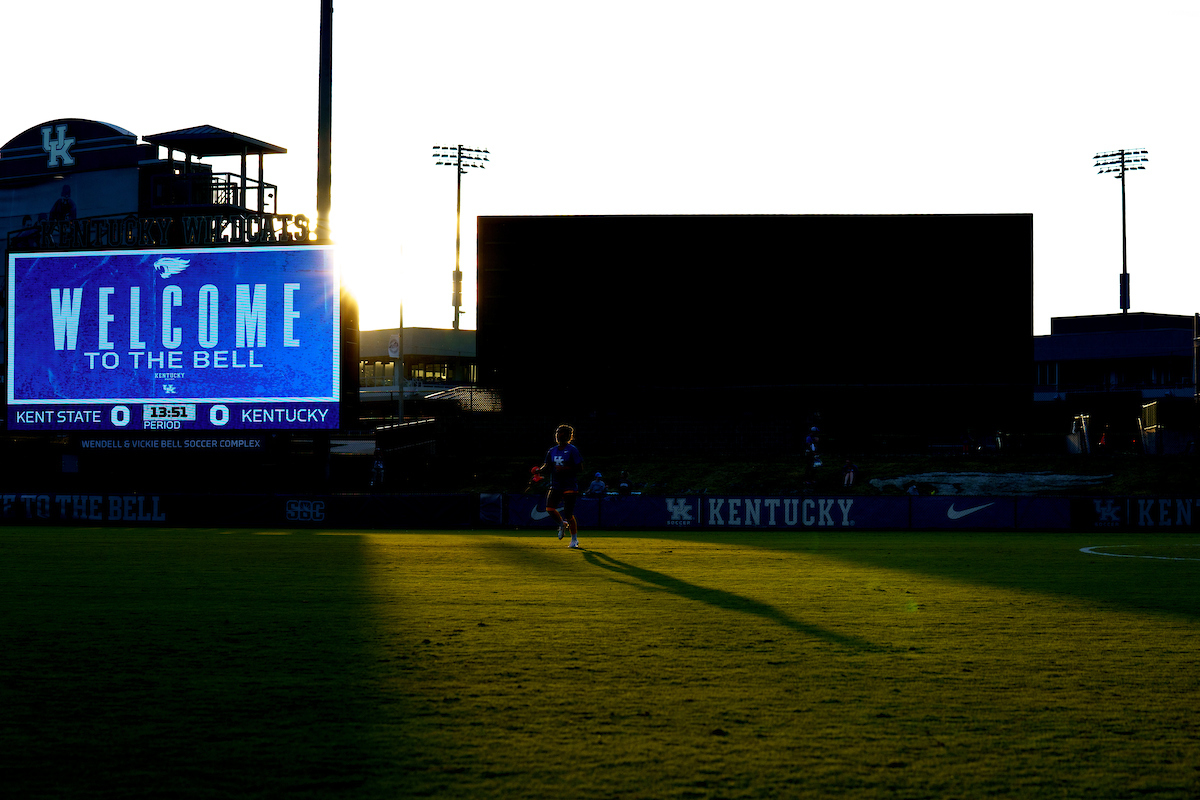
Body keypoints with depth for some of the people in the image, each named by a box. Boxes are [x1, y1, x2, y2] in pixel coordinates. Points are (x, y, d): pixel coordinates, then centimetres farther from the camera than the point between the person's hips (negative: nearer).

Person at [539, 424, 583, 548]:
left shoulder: (572, 450, -5)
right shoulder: (552, 451, 12)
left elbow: (580, 468, -8)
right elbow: (547, 466, 14)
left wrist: (565, 468, -20)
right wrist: (540, 470, -9)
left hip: (570, 486, -5)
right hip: (555, 485, 5)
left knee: (568, 514, -7)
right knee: (549, 508, -17)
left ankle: (574, 540, 10)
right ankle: (562, 524, 15)